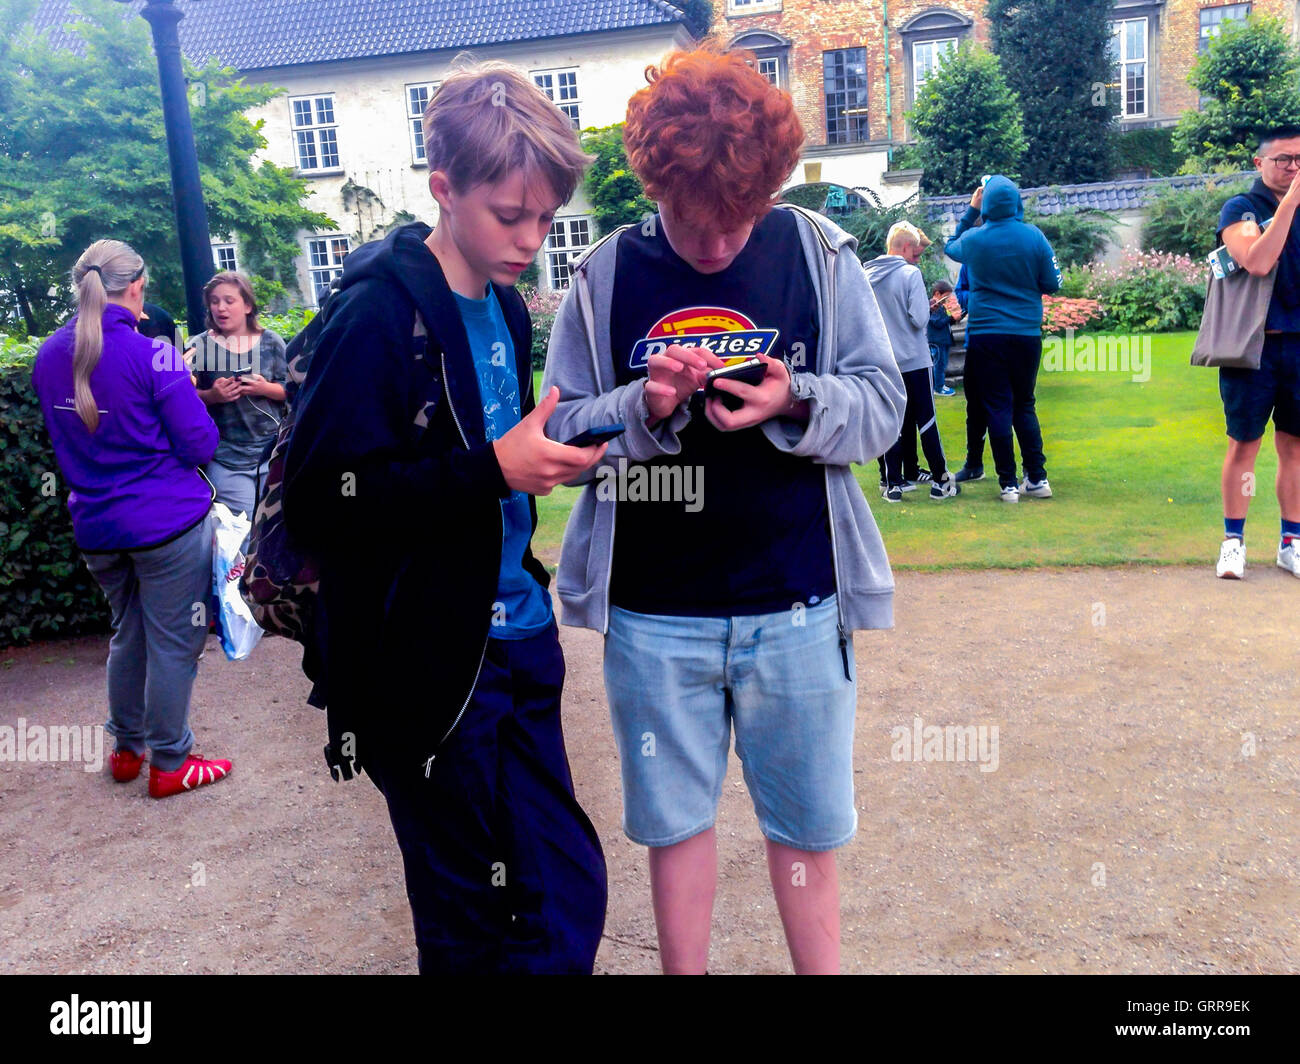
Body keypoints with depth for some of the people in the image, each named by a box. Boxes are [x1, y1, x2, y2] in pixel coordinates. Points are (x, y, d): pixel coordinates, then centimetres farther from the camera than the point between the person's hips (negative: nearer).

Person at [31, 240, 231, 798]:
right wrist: (185, 391, 3)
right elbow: (200, 444, -14)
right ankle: (170, 764, 17)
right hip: (168, 522, -6)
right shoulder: (151, 355, -17)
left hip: (97, 526, 6)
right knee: (173, 643, 6)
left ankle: (126, 749, 34)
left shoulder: (49, 356, 3)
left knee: (128, 633, 22)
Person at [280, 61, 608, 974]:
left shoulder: (504, 307, 10)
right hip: (430, 670, -7)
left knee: (567, 895, 17)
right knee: (472, 923, 8)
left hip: (517, 640, 8)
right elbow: (320, 501, -21)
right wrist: (495, 468, -26)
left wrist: (556, 446, 3)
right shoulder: (378, 313, -15)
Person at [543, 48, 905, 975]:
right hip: (652, 614, 1)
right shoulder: (604, 276, -1)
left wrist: (797, 402, -20)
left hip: (796, 608, 0)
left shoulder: (819, 254, -2)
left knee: (806, 825, 15)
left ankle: (822, 969, 39)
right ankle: (684, 969, 39)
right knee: (676, 820, 16)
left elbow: (883, 408, -1)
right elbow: (561, 431, 0)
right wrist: (642, 407, -19)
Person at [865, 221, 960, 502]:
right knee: (926, 421, 5)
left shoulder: (867, 276, 4)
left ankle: (893, 484, 6)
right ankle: (940, 481, 11)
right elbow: (920, 319, -16)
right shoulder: (910, 274, -11)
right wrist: (927, 307, 4)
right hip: (913, 360, -4)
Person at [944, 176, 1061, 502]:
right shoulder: (1034, 236, -4)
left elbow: (950, 247, 20)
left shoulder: (973, 239, -4)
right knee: (1024, 406, 13)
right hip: (1027, 333, 1)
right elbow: (1052, 284, 2)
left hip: (986, 335, -1)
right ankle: (1037, 478, 14)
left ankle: (1008, 484, 3)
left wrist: (970, 210, 25)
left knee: (997, 408, 3)